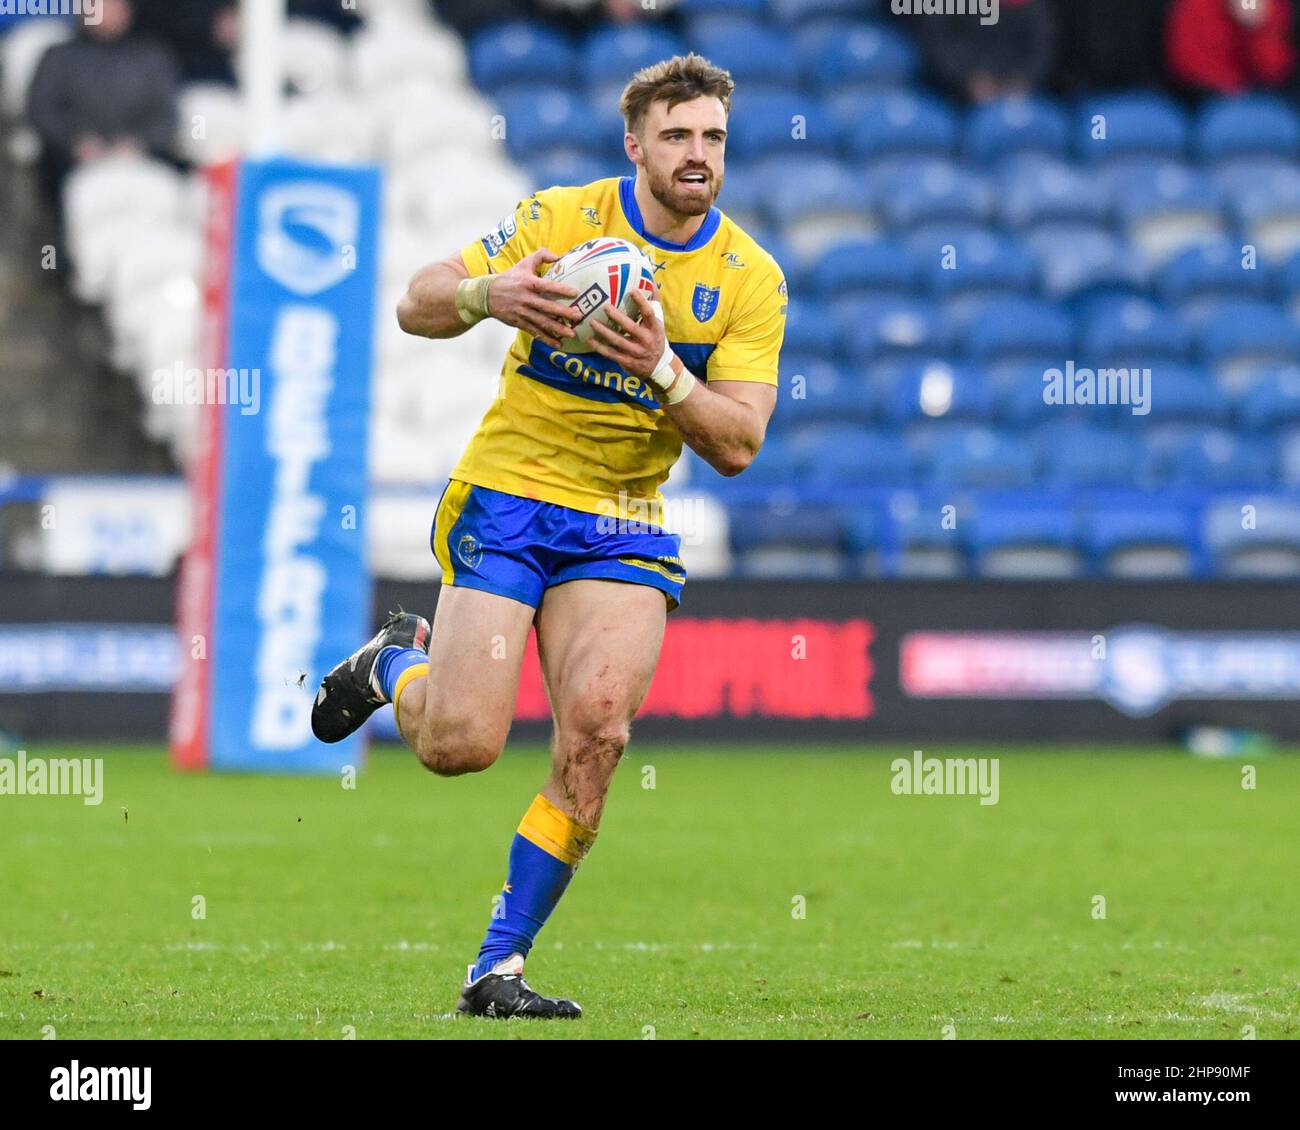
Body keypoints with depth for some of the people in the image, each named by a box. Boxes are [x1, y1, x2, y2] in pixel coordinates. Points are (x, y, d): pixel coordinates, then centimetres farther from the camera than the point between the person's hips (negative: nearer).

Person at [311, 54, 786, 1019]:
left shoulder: (751, 279, 0)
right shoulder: (561, 218, -4)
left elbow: (737, 444, -6)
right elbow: (417, 304, -3)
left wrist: (662, 371, -23)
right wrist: (485, 295, -25)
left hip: (623, 524, 2)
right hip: (507, 495, -2)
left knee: (595, 727, -20)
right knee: (460, 746, -13)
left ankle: (501, 965, -8)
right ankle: (398, 662, 25)